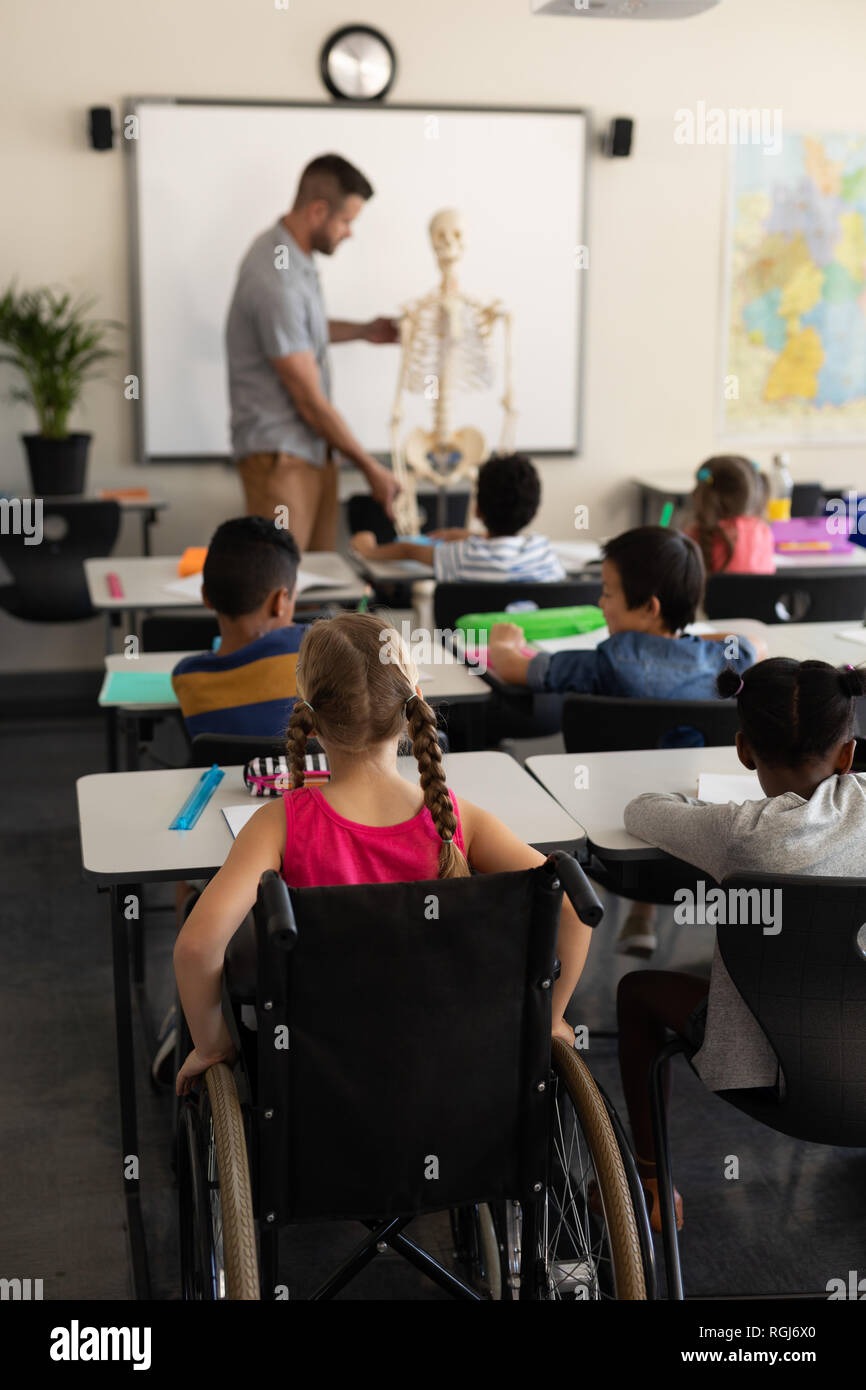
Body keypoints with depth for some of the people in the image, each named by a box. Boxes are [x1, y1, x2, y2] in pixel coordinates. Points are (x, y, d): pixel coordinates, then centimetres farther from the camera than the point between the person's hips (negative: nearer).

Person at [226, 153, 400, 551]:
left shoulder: (292, 253, 6)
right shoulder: (276, 282, -24)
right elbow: (311, 401, -20)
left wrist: (363, 331, 18)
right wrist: (371, 469, -11)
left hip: (312, 447, 10)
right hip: (280, 456, -10)